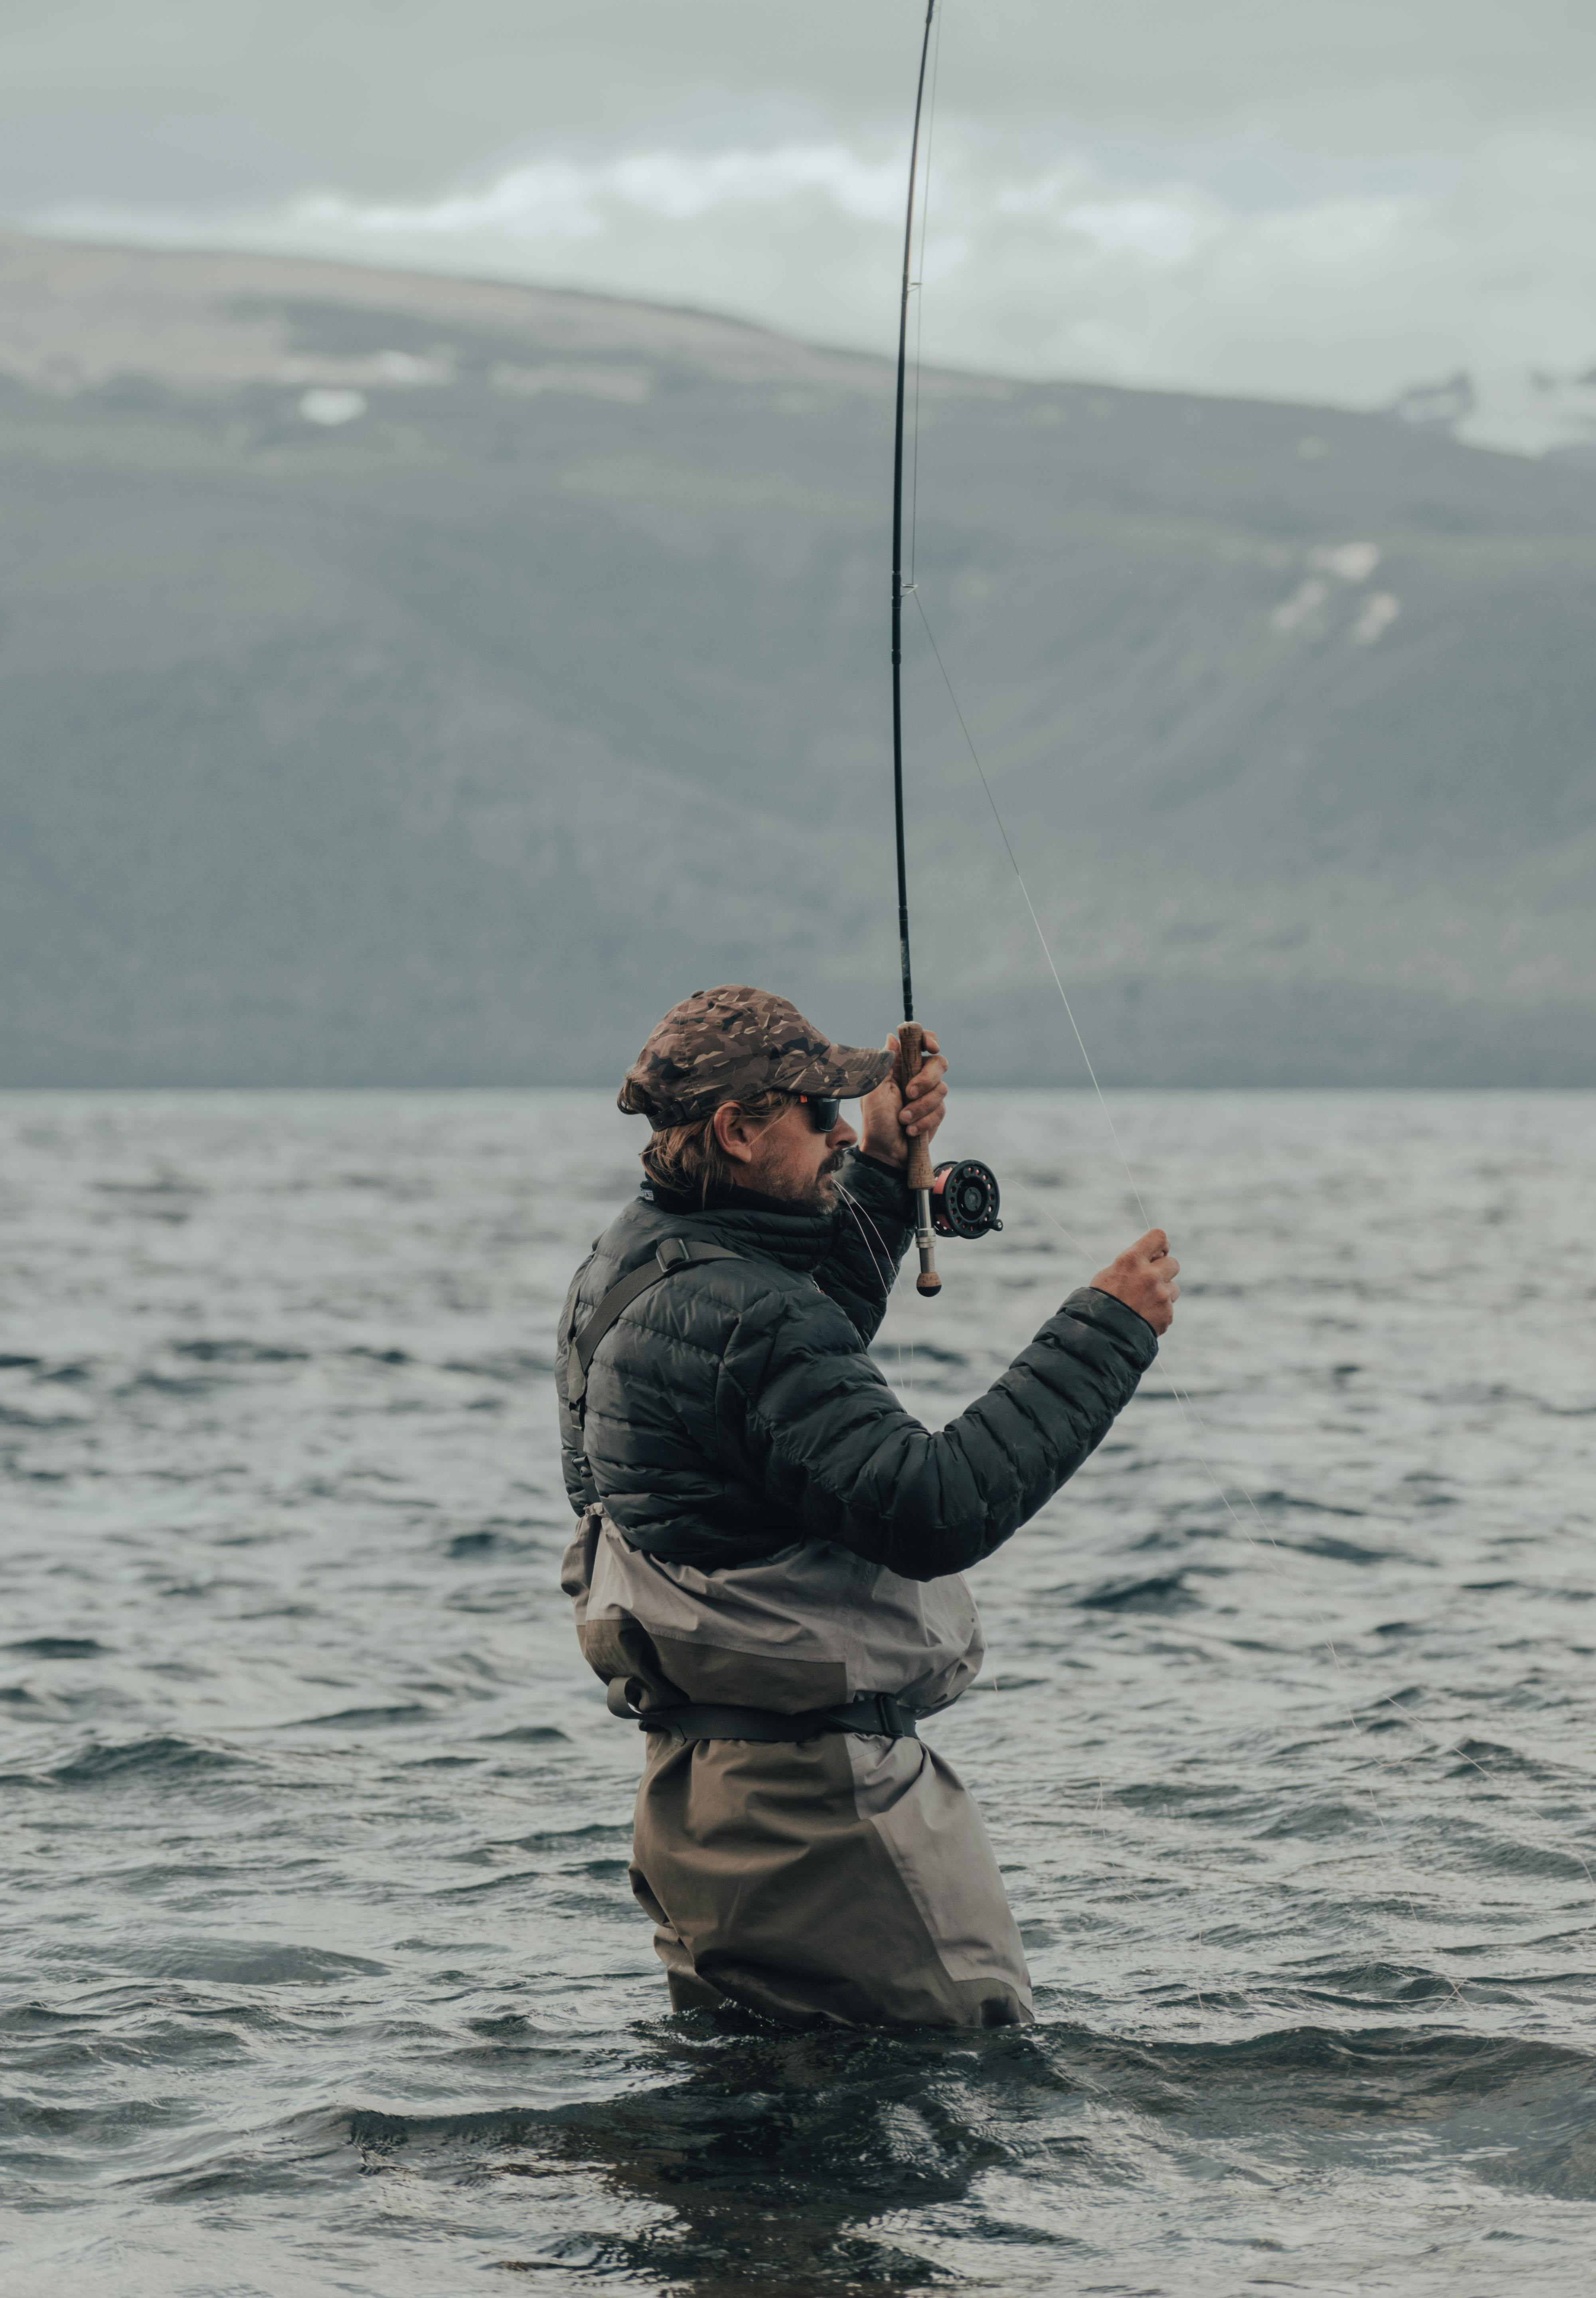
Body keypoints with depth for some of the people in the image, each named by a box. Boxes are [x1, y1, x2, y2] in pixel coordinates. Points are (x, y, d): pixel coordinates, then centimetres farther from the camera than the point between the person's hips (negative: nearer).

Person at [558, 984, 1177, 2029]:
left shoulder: (635, 1260, 9)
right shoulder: (736, 1316, -22)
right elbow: (939, 1507, -28)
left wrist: (880, 1176, 22)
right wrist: (1105, 1335, -22)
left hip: (701, 1777, 11)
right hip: (815, 1795, -11)